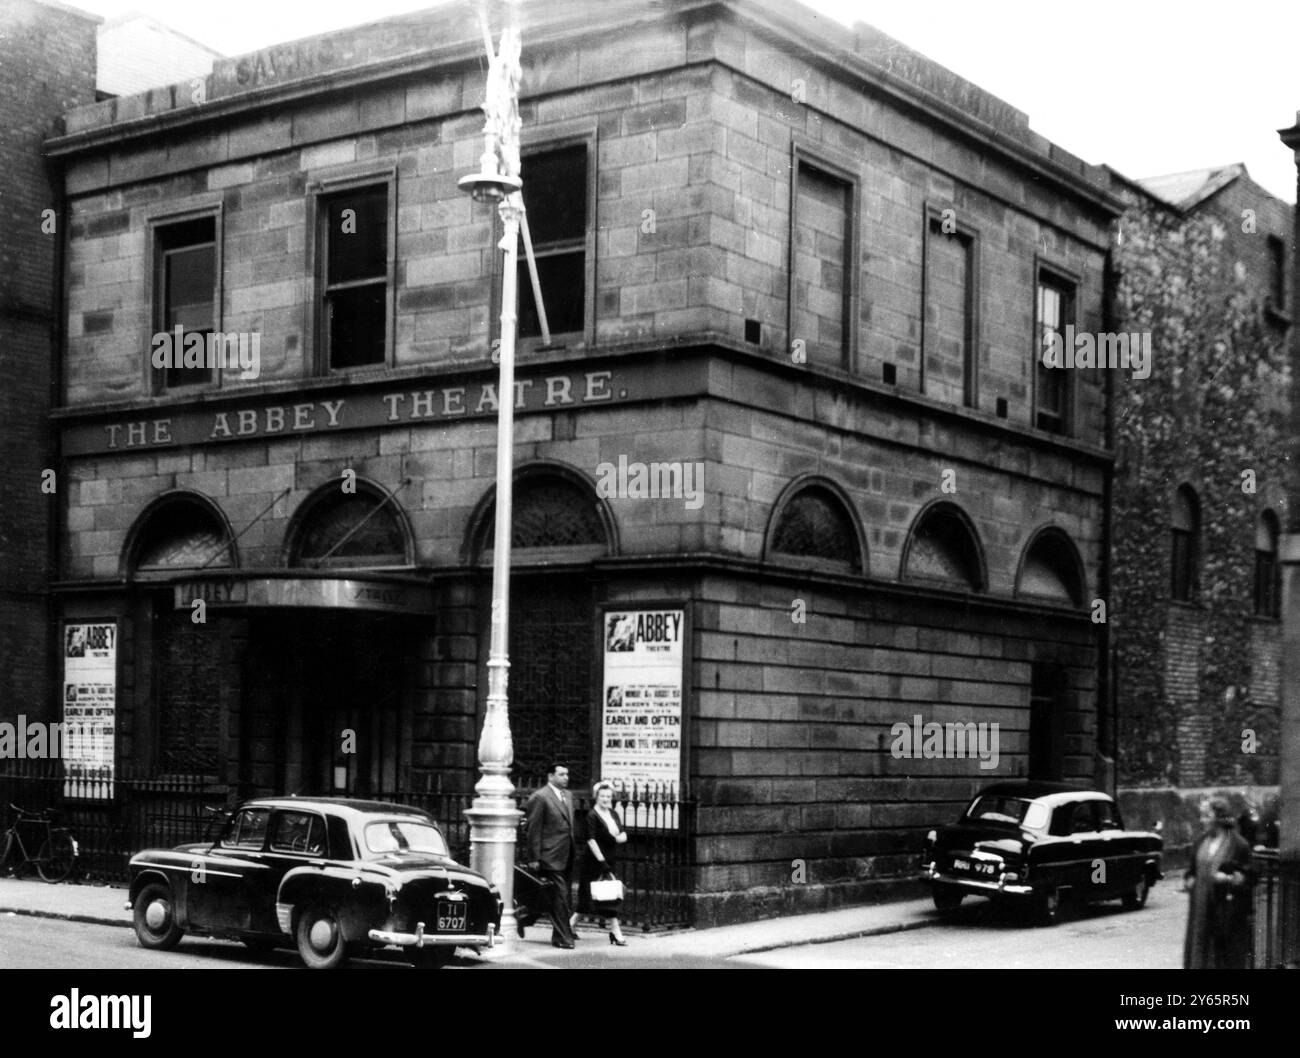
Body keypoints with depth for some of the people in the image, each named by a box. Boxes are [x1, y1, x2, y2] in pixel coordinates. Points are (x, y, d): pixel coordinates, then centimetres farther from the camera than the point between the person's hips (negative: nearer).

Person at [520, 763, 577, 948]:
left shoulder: (567, 796, 15)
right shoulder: (540, 798, -10)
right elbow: (533, 830, -11)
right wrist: (534, 858, -13)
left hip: (565, 857, 8)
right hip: (550, 857, -8)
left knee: (554, 897, 13)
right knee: (559, 896, -6)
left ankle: (525, 918, 29)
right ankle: (563, 936, 2)